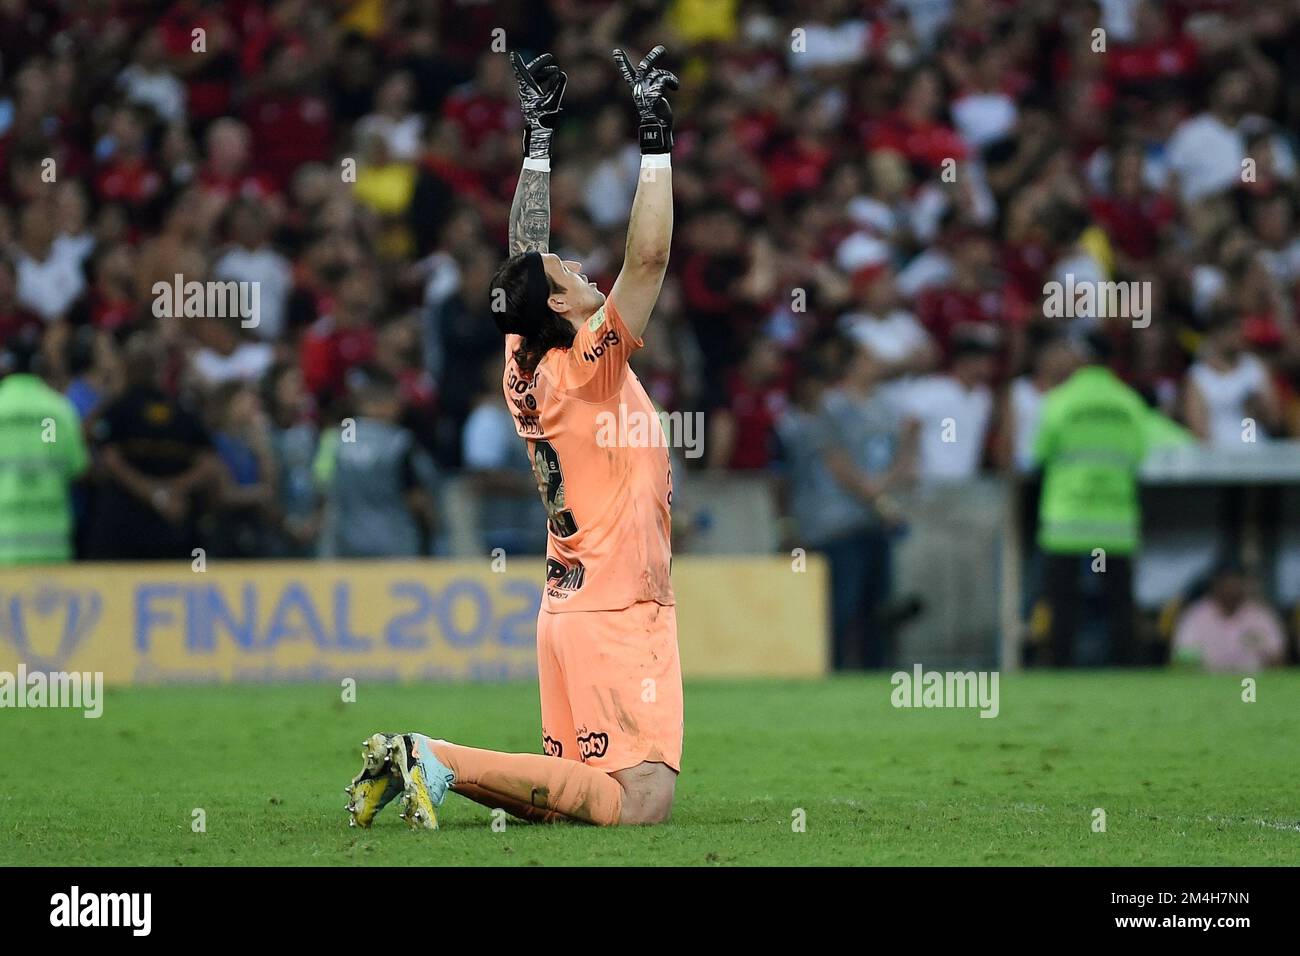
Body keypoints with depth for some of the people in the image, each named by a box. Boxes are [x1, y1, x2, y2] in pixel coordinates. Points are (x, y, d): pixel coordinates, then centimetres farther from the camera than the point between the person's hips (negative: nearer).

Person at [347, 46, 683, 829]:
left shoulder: (524, 367, 7)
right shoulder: (590, 367, -12)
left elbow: (526, 251, 18)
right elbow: (649, 256, -18)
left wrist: (542, 136, 18)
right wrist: (656, 139, -14)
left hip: (568, 607, 9)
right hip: (618, 615, -9)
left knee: (566, 787, 16)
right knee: (640, 802, -15)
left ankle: (418, 763, 1)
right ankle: (440, 762, -20)